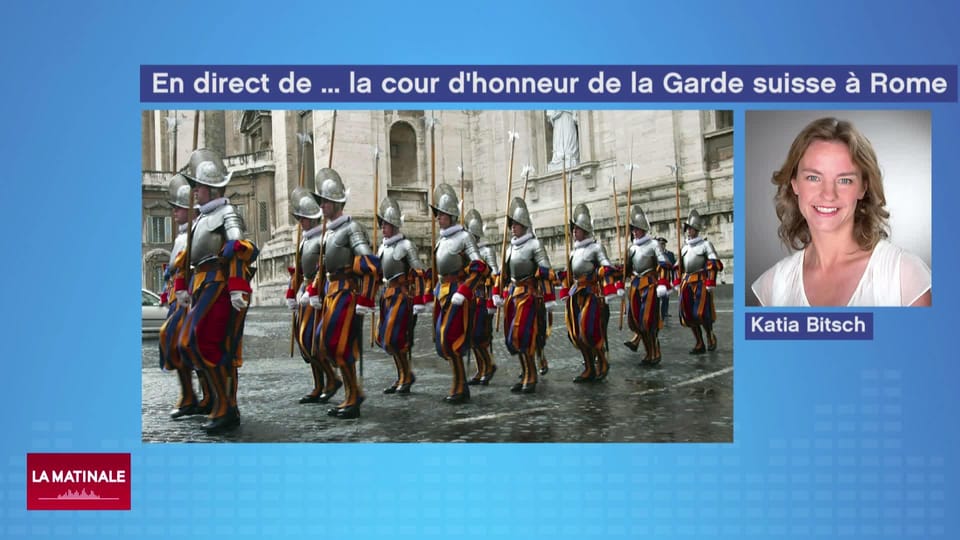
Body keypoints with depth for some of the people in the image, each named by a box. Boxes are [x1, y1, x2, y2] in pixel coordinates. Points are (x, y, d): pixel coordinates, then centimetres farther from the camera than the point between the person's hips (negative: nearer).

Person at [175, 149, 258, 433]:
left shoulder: (227, 214, -6)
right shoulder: (203, 217, 21)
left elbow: (241, 250, -19)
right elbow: (189, 254, 28)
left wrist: (238, 289, -27)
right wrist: (182, 287, 28)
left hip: (219, 287, -9)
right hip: (203, 287, 9)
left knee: (194, 341, -15)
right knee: (218, 347, 10)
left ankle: (225, 407, -10)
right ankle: (227, 409, 17)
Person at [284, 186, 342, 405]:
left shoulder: (324, 238, -12)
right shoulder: (305, 239, 17)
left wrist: (311, 293, -24)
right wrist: (292, 294, 19)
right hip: (306, 294, 9)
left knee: (307, 338, -14)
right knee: (305, 340, 9)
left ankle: (332, 379, 0)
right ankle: (319, 388, 16)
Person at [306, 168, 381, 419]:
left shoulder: (352, 229, -12)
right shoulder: (329, 230, 15)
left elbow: (371, 266, -20)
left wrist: (364, 301, -23)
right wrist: (315, 292, 18)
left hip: (347, 293, -9)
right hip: (331, 293, 9)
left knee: (339, 345, -7)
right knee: (324, 343, 9)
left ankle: (352, 402, 5)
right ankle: (355, 392, 21)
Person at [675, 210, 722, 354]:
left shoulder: (705, 244, -1)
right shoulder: (685, 247, 17)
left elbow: (714, 265, -9)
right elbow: (679, 266, 23)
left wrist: (710, 283, -16)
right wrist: (677, 283, 15)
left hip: (700, 282, -6)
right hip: (686, 283, 6)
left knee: (701, 313, -11)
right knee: (688, 314, 2)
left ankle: (710, 336, 16)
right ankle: (699, 345, 11)